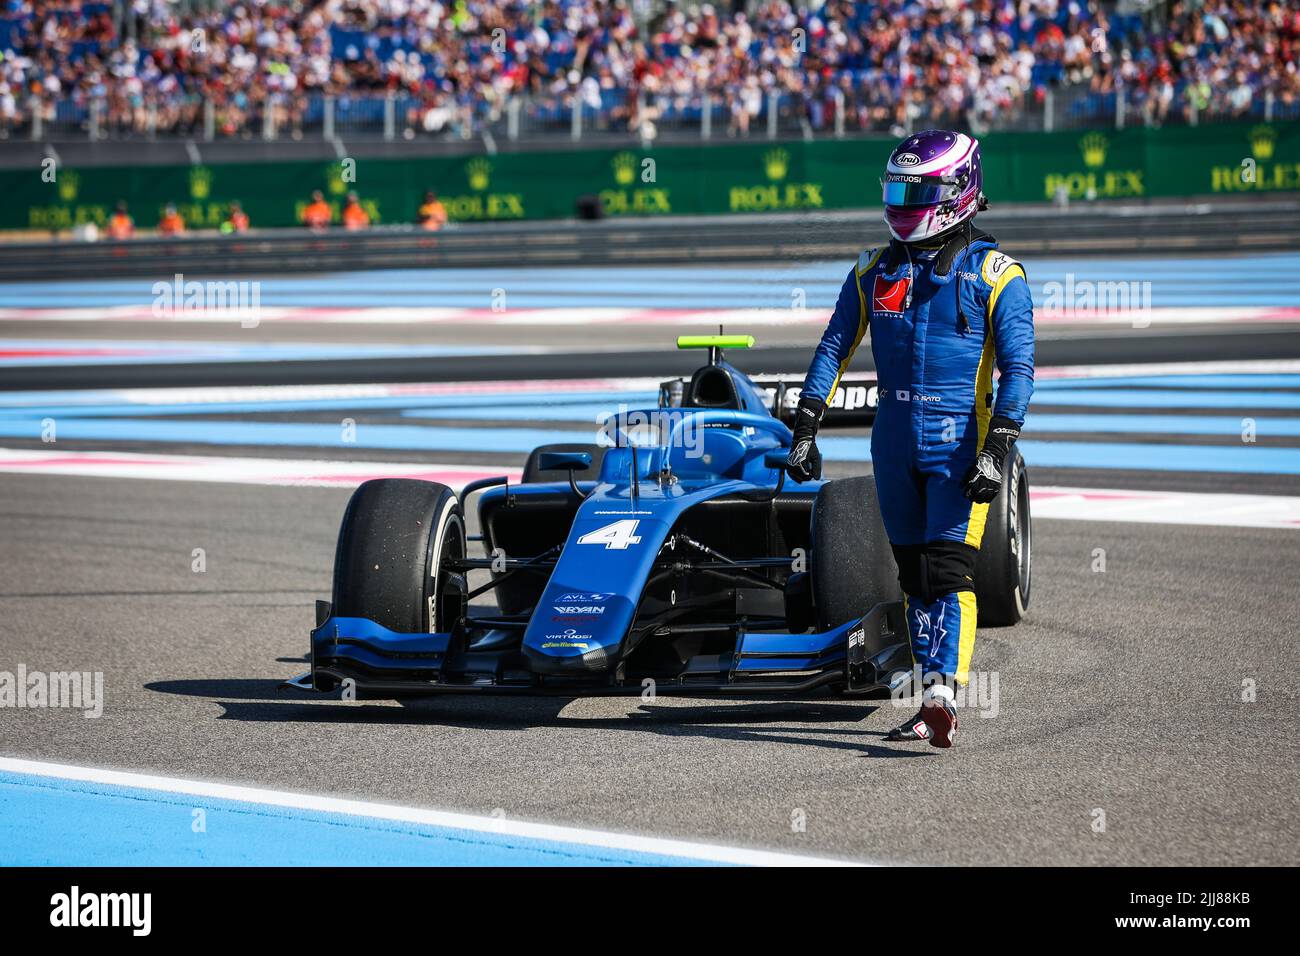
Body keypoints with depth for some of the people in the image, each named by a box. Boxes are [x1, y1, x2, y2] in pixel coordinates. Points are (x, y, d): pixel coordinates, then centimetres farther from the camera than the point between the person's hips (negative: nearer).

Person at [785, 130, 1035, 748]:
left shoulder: (995, 274, -3)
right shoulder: (873, 272, 11)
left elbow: (1018, 369, -7)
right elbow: (833, 351, 12)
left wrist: (996, 452, -17)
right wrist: (805, 431, 4)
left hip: (961, 442, -5)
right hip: (895, 443, 5)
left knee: (949, 572, -17)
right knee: (914, 577, 6)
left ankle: (944, 693, -27)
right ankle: (932, 710, 10)